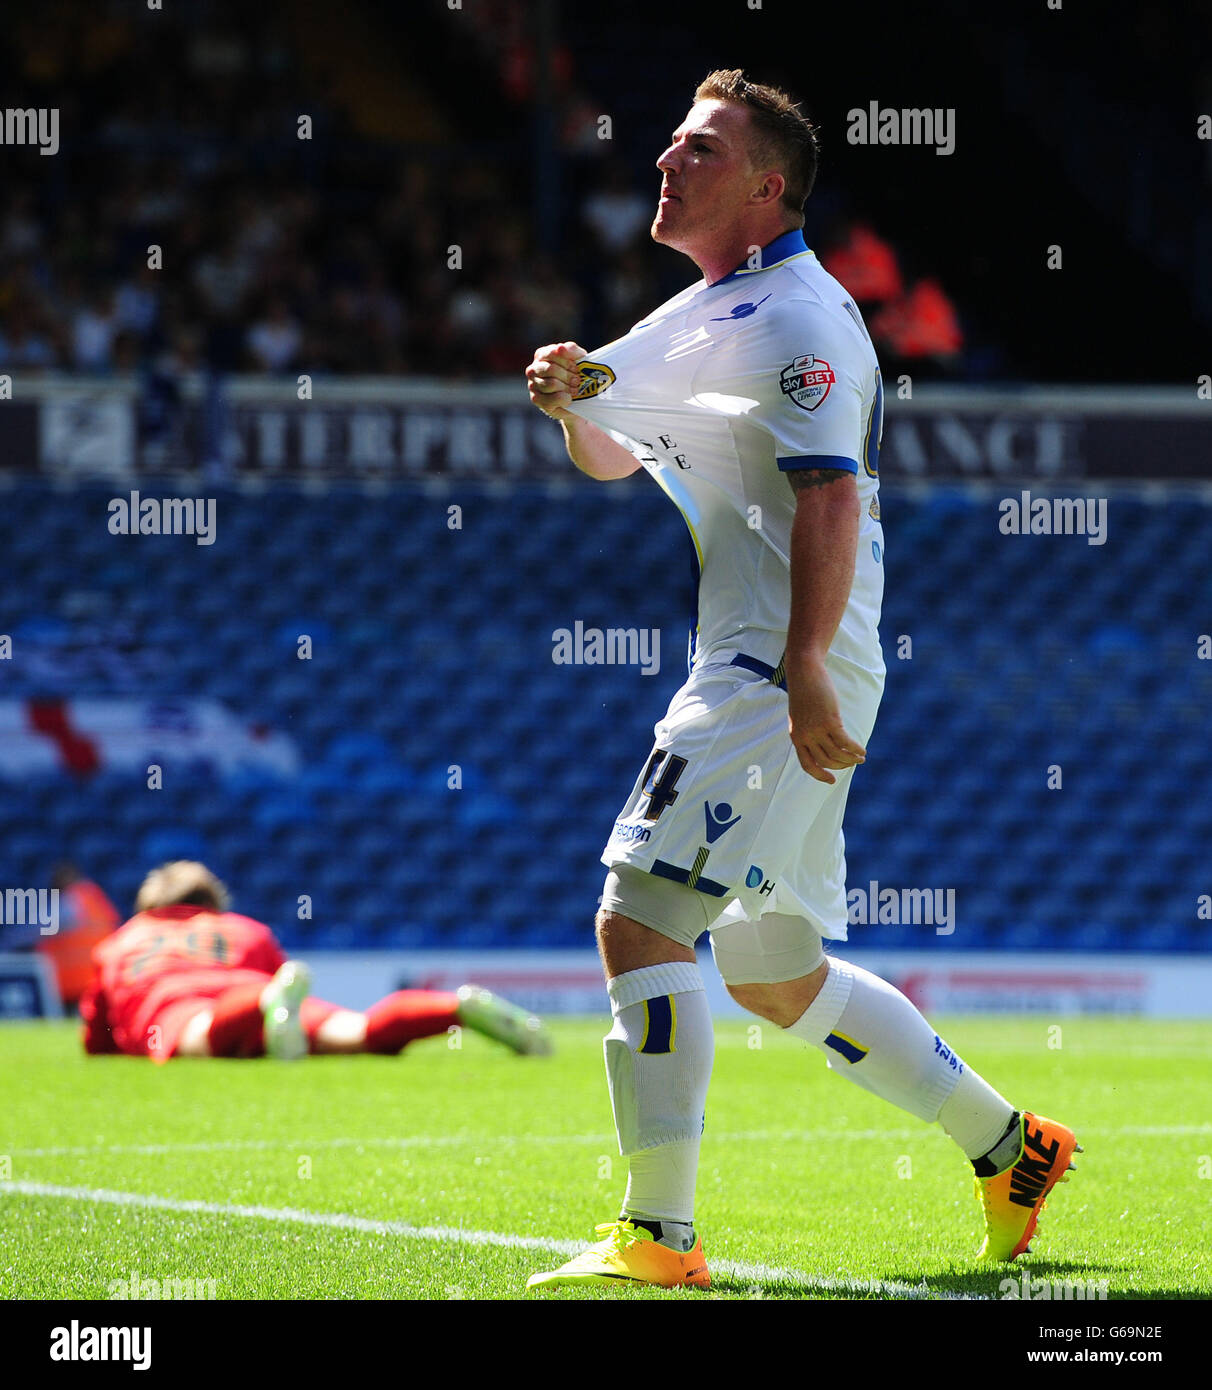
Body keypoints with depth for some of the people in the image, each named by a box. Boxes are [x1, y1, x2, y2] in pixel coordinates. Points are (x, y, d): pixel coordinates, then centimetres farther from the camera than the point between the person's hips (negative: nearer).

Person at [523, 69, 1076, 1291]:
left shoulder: (795, 318, -11)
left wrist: (803, 668, -31)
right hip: (744, 673, 10)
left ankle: (658, 1239, -17)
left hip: (790, 680, -10)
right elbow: (614, 459, 31)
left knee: (637, 921, -17)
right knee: (776, 979, 17)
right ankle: (1010, 1148, 27)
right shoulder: (699, 318, 19)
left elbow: (831, 496, -21)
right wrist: (572, 402, 7)